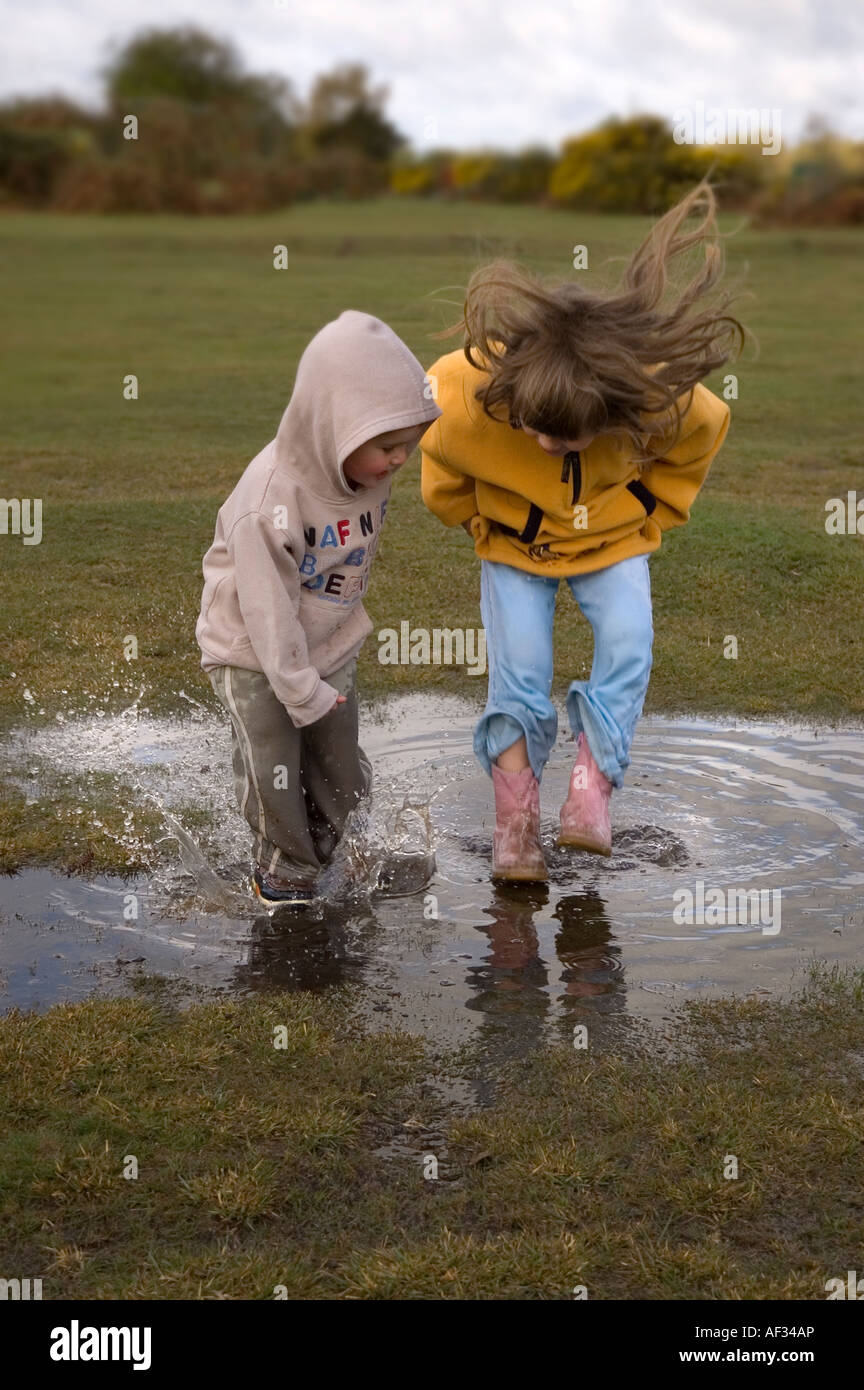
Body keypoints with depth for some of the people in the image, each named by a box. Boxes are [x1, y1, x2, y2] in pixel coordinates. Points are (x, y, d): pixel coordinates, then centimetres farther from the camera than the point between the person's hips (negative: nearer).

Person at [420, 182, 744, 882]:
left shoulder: (666, 398, -32)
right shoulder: (467, 393, -32)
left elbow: (703, 432, -6)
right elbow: (445, 478, -7)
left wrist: (651, 513, -1)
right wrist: (477, 521, 6)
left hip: (615, 535, 1)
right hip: (514, 540, 0)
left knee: (629, 641, -20)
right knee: (518, 661, -11)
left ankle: (592, 785, -14)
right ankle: (516, 812, -3)